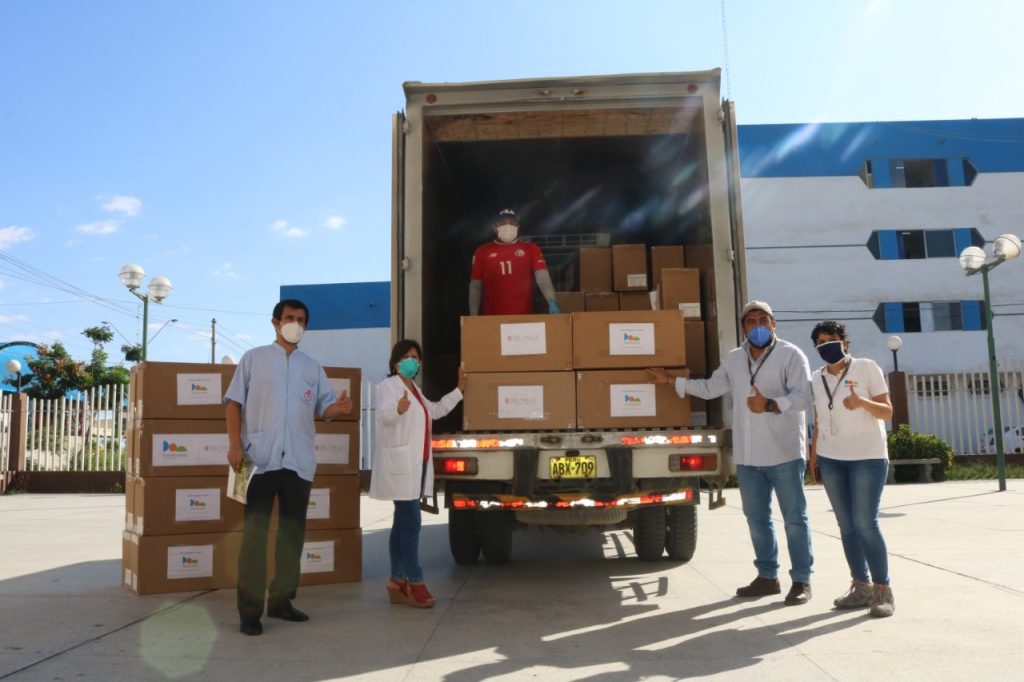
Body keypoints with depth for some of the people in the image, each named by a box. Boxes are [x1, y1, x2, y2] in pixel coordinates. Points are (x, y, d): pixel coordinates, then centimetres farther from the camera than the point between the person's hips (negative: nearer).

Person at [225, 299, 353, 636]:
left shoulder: (313, 367, 15)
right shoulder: (254, 358, 7)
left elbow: (324, 408, 9)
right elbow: (234, 402, 2)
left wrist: (340, 407, -15)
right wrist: (234, 444, -10)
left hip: (299, 461, 4)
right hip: (261, 458, -3)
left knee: (293, 532, 9)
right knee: (255, 533, -3)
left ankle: (280, 599, 21)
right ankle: (249, 608, 2)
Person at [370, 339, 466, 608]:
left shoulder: (415, 390, 19)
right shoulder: (388, 386, -8)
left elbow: (436, 410, 35)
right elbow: (384, 415, -27)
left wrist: (459, 390, 34)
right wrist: (398, 410, -49)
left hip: (417, 465, 9)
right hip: (400, 466, -9)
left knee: (402, 524, 10)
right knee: (411, 523, -10)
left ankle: (398, 582, 14)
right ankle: (415, 583, -5)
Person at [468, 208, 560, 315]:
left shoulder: (531, 249, 7)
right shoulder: (482, 252, 9)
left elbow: (542, 277, -6)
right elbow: (475, 287, 10)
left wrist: (552, 301, -23)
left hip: (523, 316, 0)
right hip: (493, 318, 0)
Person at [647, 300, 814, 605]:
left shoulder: (791, 355, -6)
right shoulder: (734, 358, 13)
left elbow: (803, 397, -15)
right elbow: (710, 388, 22)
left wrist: (770, 405, -30)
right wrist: (670, 381, 21)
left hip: (784, 453, -6)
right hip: (747, 455, 6)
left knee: (794, 518, 3)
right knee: (756, 518, 13)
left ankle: (801, 580, 13)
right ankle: (767, 577, 26)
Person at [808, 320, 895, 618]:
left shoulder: (866, 368, -4)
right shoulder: (817, 378, 9)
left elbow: (887, 411, -6)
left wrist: (862, 402, -25)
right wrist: (813, 456, 13)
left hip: (867, 457, -5)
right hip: (831, 459, 5)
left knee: (865, 523, -9)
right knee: (846, 525, 6)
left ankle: (883, 589, 3)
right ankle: (861, 587, 15)